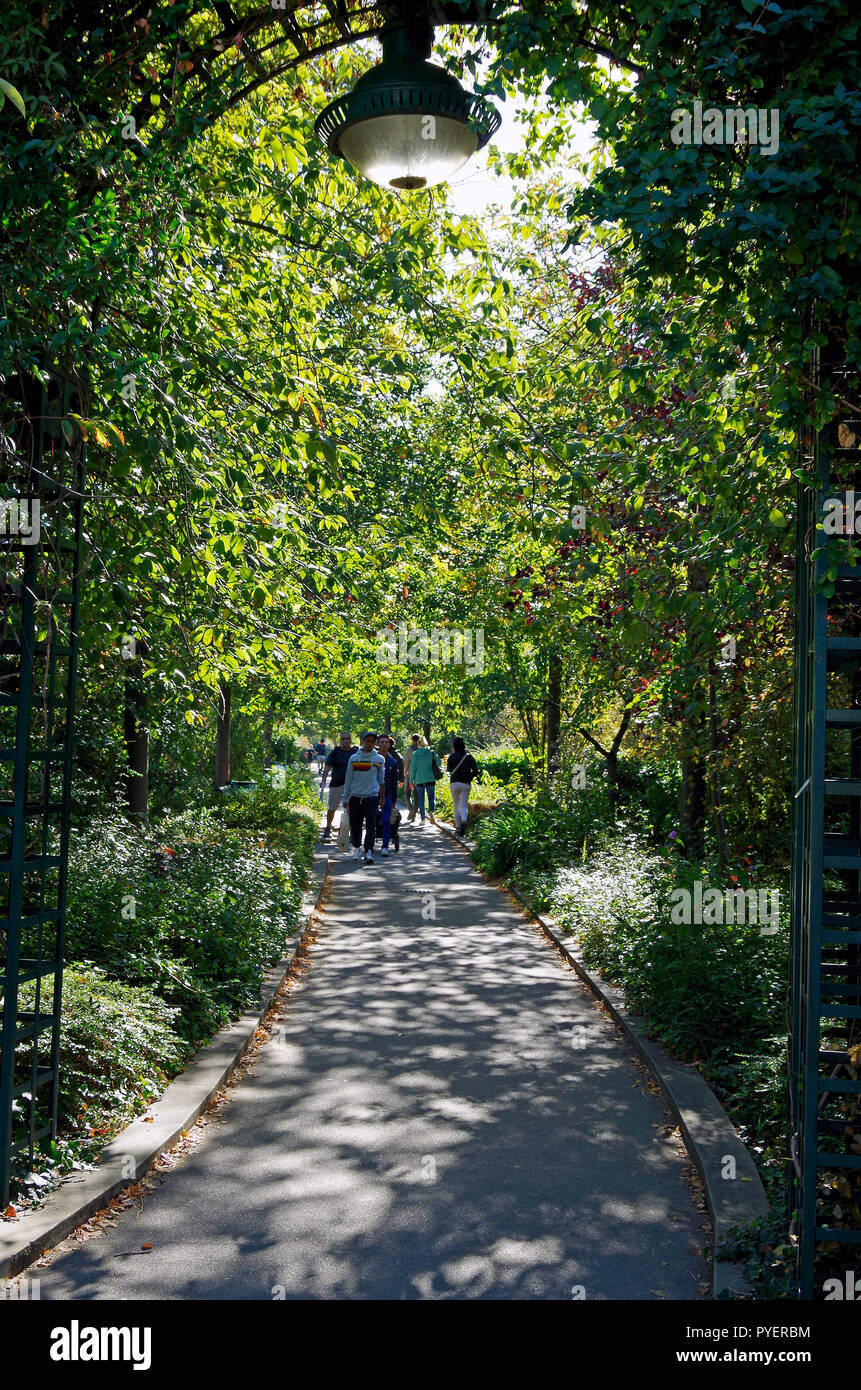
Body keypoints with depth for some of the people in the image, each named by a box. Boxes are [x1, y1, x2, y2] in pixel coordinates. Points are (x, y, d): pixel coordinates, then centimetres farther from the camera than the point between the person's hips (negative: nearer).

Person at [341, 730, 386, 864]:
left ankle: (369, 852, -9)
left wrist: (382, 797, 19)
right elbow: (348, 779, 9)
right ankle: (356, 848, 29)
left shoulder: (379, 759, 4)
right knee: (355, 826, 7)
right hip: (355, 797, 1)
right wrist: (346, 800, 8)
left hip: (371, 797, -1)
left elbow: (381, 779, 15)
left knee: (371, 826, -10)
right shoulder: (354, 758, 5)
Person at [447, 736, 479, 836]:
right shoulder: (469, 757, 2)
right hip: (465, 784, 1)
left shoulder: (452, 757, -2)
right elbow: (475, 770, -6)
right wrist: (469, 778, 7)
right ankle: (463, 821, -23)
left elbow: (449, 769, 12)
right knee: (464, 805, 5)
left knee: (457, 805, 10)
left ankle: (458, 827, 7)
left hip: (454, 783, -1)